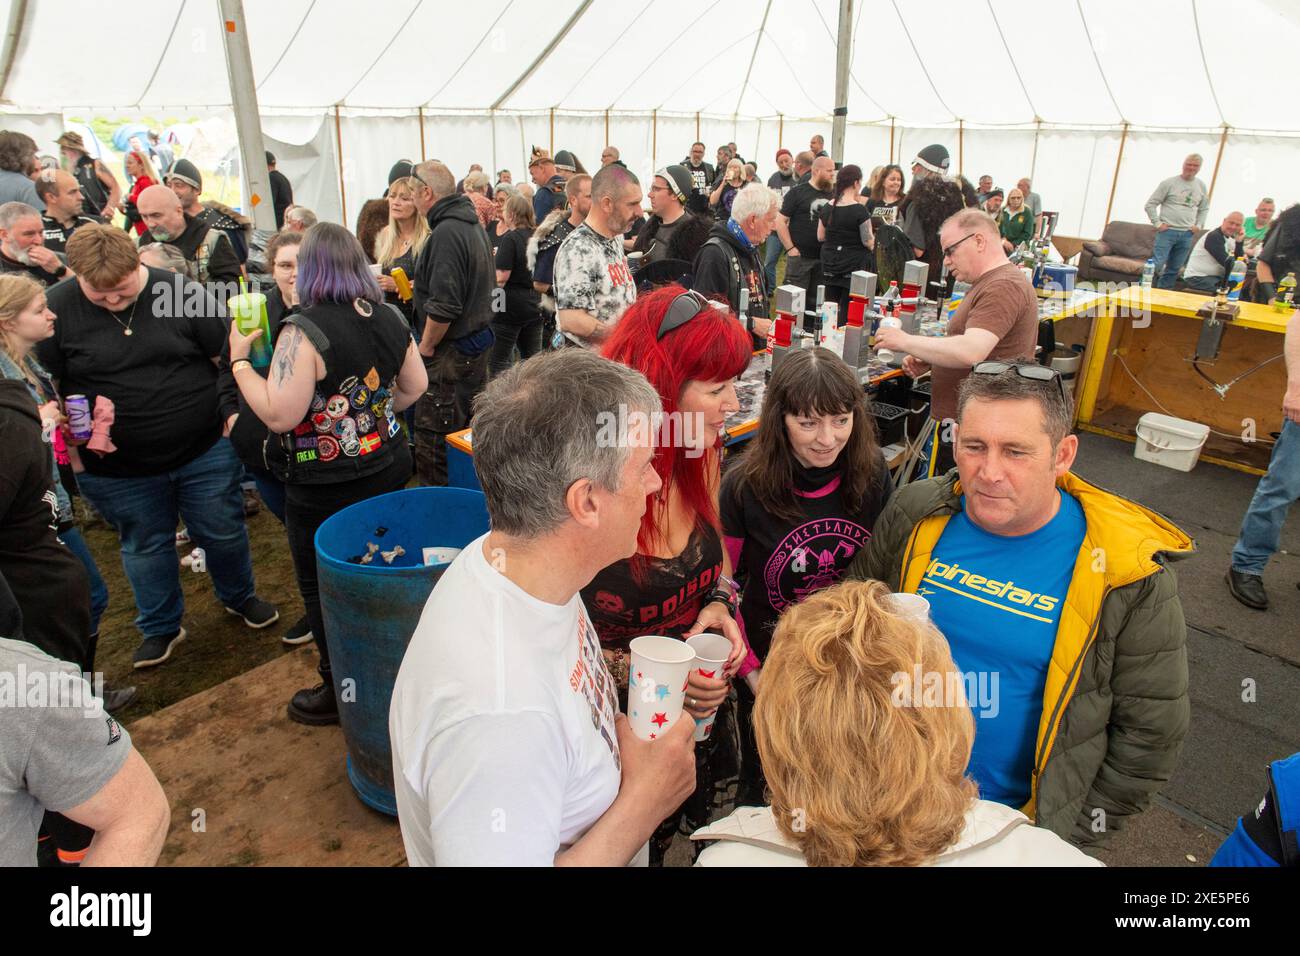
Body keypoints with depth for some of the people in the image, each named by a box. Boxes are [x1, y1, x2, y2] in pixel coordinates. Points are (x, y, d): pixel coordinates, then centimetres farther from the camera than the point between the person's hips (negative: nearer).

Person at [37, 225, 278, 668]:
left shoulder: (182, 293, -9)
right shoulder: (57, 308, -8)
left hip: (206, 451, 0)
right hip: (115, 466, 0)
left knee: (223, 532, 14)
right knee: (144, 547, 17)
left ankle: (240, 597, 42)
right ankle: (160, 628, 38)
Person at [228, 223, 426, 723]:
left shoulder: (303, 330, -21)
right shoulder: (388, 317, 0)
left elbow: (279, 415, -24)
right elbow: (415, 385, 10)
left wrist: (240, 360, -12)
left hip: (326, 489, -7)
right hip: (389, 468, 7)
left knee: (324, 592, 12)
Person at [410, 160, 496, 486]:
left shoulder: (446, 233, -20)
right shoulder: (474, 224, 11)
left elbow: (443, 305, -26)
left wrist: (426, 346, -12)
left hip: (450, 352, -10)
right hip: (479, 343, 10)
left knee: (432, 438, -2)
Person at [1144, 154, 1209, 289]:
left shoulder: (1201, 186, 12)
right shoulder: (1169, 183, -2)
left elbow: (1204, 209, 24)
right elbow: (1150, 204, -3)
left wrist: (1198, 225, 10)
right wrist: (1157, 223, -9)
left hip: (1187, 234, 5)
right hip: (1167, 231, -5)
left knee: (1174, 270, 7)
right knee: (1156, 265, -15)